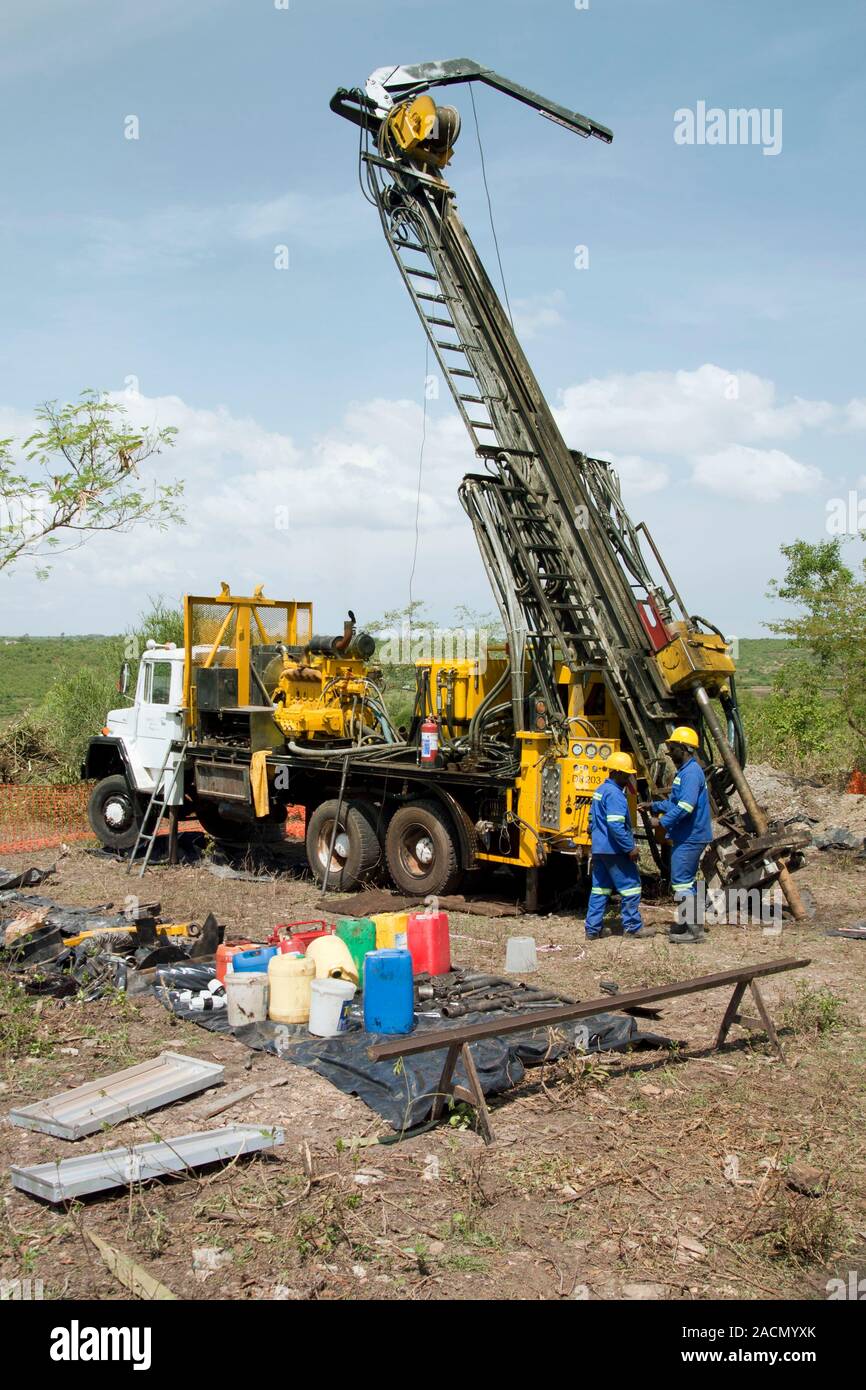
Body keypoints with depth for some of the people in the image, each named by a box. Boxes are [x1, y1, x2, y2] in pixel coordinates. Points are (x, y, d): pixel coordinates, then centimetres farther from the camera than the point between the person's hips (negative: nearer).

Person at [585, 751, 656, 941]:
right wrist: (630, 848, -20)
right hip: (614, 850, -10)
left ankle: (593, 928, 13)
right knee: (630, 886, 0)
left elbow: (592, 820, 22)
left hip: (599, 848, 10)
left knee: (600, 888, 12)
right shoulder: (615, 794, -17)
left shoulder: (600, 790, 15)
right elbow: (615, 825, -24)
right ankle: (632, 927, 6)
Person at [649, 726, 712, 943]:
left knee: (681, 881, -8)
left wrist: (662, 822, -22)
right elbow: (673, 802, 26)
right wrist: (653, 806, 18)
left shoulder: (692, 772, -18)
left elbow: (686, 806, -27)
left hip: (690, 838, -11)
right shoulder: (684, 772, 16)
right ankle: (691, 922, 25)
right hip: (687, 836, 11)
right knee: (687, 880, 17)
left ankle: (692, 929, -4)